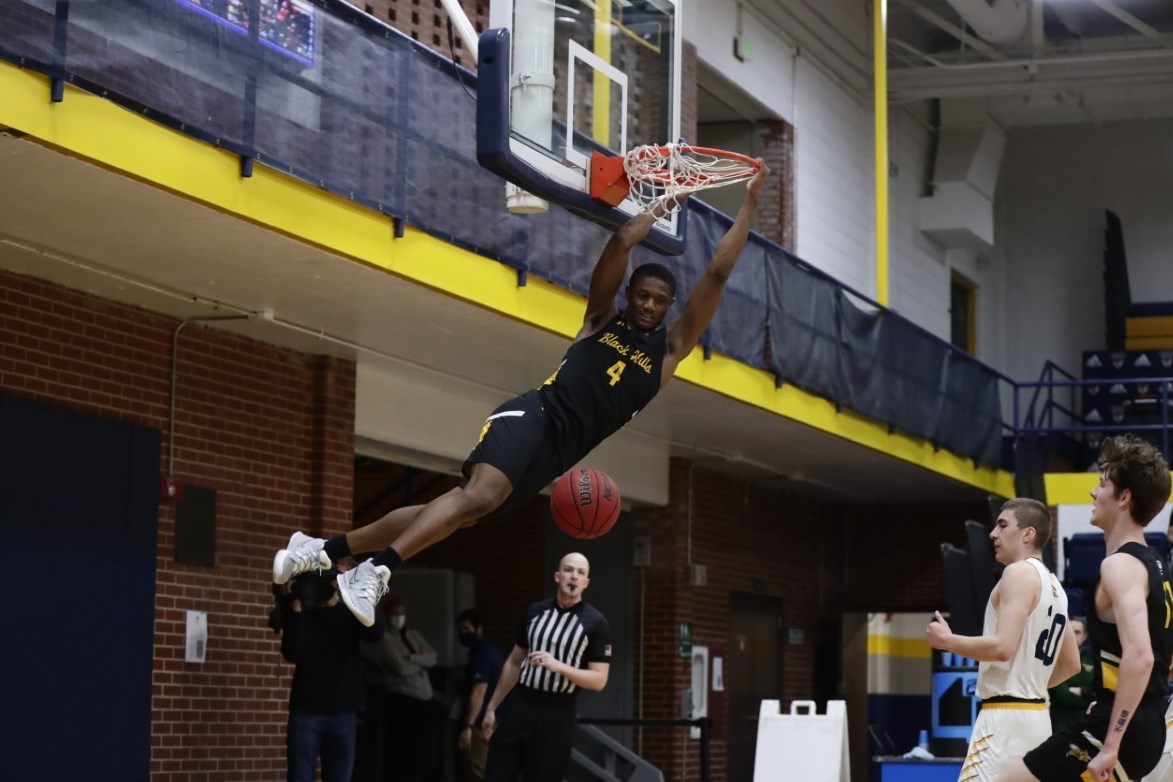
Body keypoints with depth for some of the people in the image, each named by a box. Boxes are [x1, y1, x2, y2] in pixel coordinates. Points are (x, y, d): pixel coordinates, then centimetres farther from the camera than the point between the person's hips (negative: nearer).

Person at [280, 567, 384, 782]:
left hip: (343, 714, 2)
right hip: (306, 712, -2)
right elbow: (291, 654, -12)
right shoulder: (299, 615, 5)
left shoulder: (349, 614, 9)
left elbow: (375, 633, -12)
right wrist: (295, 609, -19)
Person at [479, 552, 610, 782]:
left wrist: (557, 666, -22)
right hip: (520, 705, 4)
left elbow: (598, 680, -9)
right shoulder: (535, 612, 8)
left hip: (557, 714, -4)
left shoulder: (595, 623, -5)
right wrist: (492, 707, 16)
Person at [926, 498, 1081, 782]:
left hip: (1006, 717, -10)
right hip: (1037, 715, 10)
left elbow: (1002, 647, -22)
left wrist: (947, 640, -10)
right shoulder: (1053, 586, 17)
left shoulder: (1020, 573, -11)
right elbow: (1071, 664, 23)